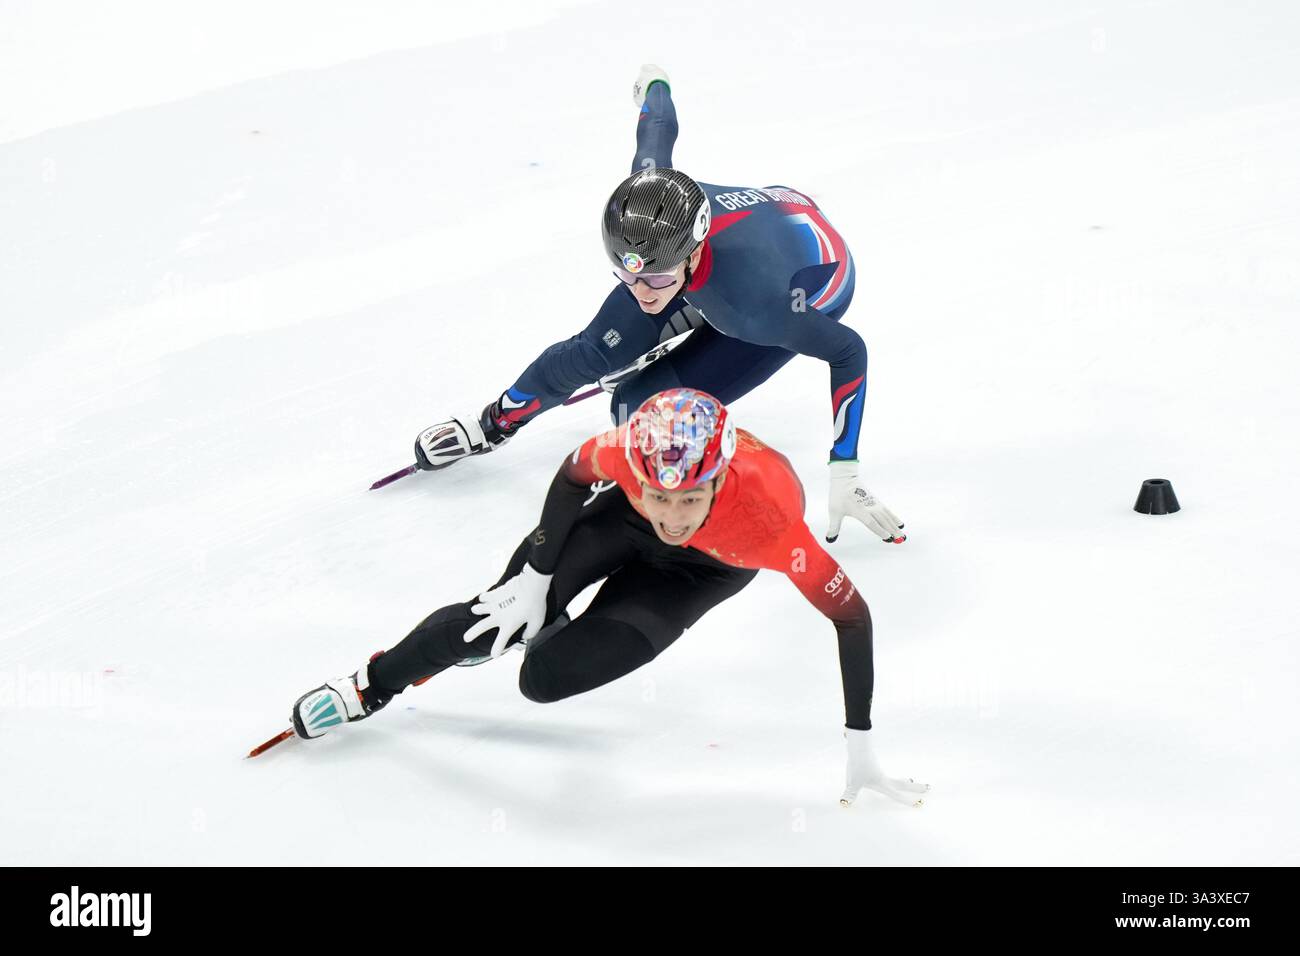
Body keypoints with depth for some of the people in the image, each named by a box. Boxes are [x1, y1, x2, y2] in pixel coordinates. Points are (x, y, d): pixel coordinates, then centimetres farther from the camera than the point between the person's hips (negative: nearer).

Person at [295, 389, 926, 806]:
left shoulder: (771, 518, -44)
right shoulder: (628, 451, -38)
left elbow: (852, 616, -33)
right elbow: (575, 473, -13)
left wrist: (859, 748, -32)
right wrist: (535, 577, -9)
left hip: (709, 566, -1)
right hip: (627, 515, 1)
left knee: (544, 676, -13)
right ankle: (376, 685, 16)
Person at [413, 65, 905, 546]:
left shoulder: (750, 305, -47)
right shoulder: (649, 188, -35)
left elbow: (849, 352, -35)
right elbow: (660, 125, -12)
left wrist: (846, 475, -34)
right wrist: (655, 84, 14)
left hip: (812, 293, -4)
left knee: (642, 404, -16)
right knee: (595, 351, 3)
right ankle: (495, 423, 31)